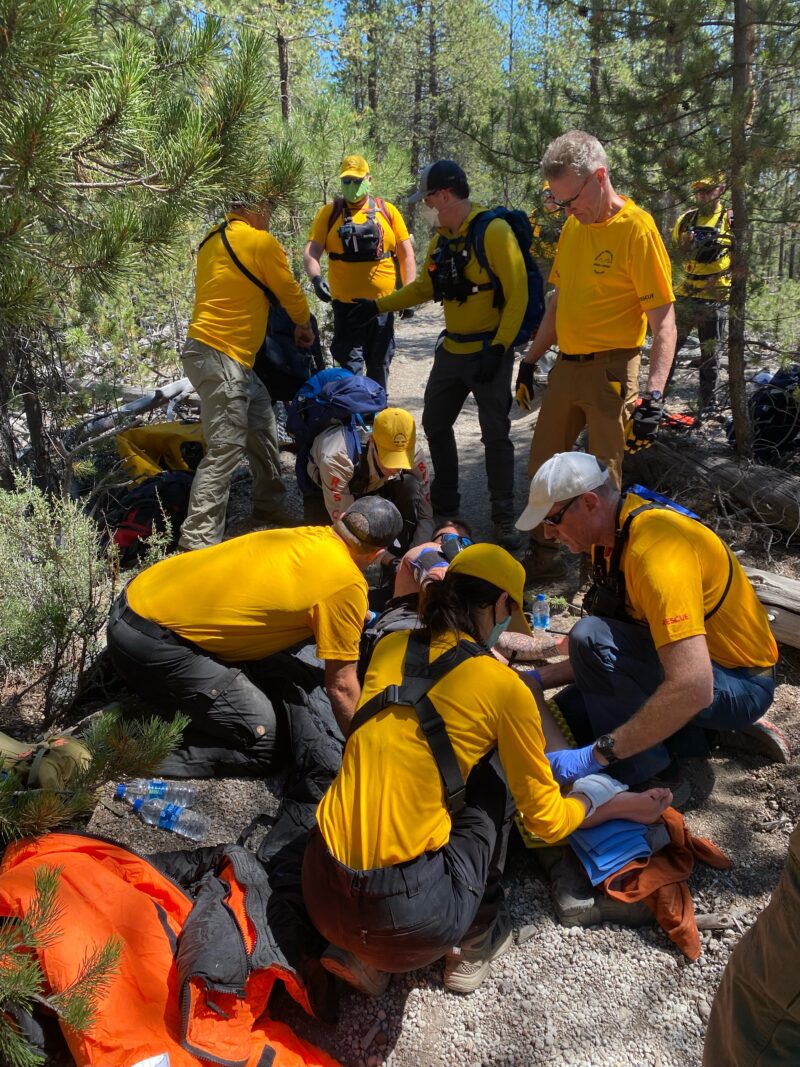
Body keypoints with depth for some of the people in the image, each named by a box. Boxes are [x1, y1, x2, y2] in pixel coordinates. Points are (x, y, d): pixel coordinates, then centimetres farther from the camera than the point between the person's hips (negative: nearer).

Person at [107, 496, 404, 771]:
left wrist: (356, 615, 47)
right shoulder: (348, 586, -14)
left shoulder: (309, 534, 7)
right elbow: (341, 687, -8)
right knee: (261, 738, -5)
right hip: (155, 643, -8)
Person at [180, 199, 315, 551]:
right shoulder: (262, 242, -8)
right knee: (226, 449, -10)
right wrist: (304, 325, 22)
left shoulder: (213, 240, 14)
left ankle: (270, 503, 31)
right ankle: (197, 541, -10)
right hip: (220, 356, -9)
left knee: (261, 423, 18)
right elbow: (290, 292, 3)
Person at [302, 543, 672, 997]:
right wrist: (620, 803, 24)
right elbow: (548, 820, 4)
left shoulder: (390, 647, 7)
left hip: (321, 897, 5)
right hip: (409, 922, -4)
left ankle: (358, 954, 17)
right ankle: (479, 940, 22)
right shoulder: (504, 686, -7)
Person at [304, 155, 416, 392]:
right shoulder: (329, 213, 3)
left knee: (379, 363, 12)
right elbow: (311, 252, -3)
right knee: (350, 365, -2)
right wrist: (316, 277, -23)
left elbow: (406, 254, 6)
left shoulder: (387, 211, 5)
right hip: (345, 303, -1)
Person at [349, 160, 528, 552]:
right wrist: (379, 305, 12)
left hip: (489, 352, -8)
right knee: (435, 424, 14)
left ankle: (503, 517, 11)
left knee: (495, 434, -2)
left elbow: (517, 294, -18)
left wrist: (498, 348, -22)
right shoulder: (441, 238, 8)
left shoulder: (494, 232, -15)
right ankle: (444, 499, 31)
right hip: (452, 350, 8)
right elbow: (424, 287, 19)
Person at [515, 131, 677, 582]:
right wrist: (531, 361, 17)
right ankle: (544, 555, 29)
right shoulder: (573, 227, 10)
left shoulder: (637, 228, -12)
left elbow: (663, 320, -15)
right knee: (542, 468, 12)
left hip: (610, 371, -7)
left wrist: (654, 395, -23)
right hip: (566, 367, 7)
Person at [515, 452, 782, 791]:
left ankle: (642, 770, -12)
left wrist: (596, 754, -35)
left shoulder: (656, 551, -31)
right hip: (687, 663, 9)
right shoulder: (610, 536, -2)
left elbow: (692, 690, -39)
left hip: (737, 683, -9)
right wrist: (540, 679, -2)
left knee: (590, 635, -28)